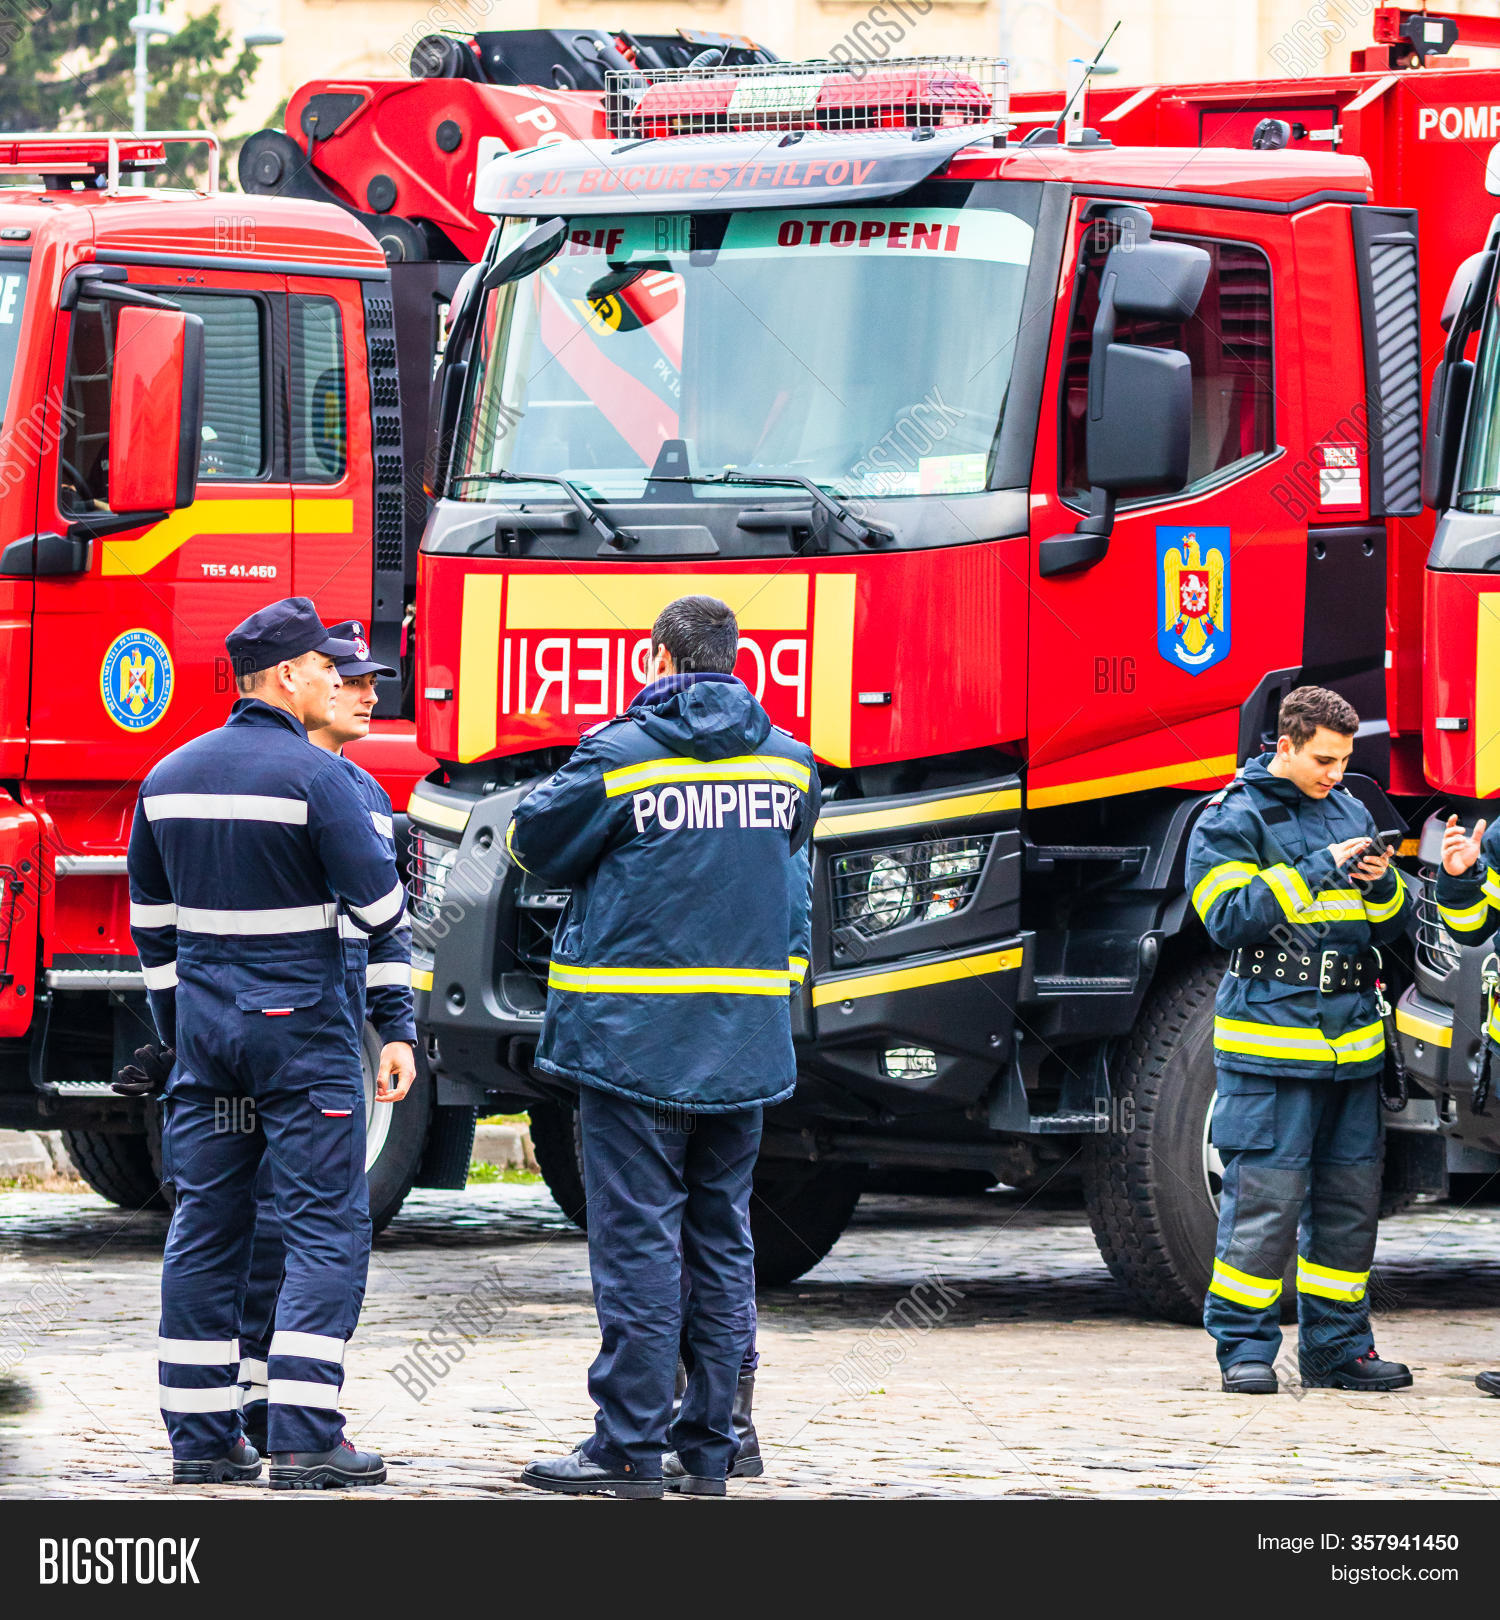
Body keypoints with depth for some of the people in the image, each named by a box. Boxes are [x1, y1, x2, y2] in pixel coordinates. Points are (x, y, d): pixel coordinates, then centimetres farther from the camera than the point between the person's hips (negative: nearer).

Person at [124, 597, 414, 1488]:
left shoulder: (169, 777, 9)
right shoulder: (315, 777, -12)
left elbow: (152, 922, 16)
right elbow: (382, 906, -13)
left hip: (205, 1028, 6)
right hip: (302, 1030, -6)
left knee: (205, 1226, 9)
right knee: (327, 1228, -3)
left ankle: (200, 1436, 9)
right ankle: (305, 1439, -10)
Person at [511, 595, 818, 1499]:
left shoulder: (621, 755, -9)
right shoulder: (787, 761, 6)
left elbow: (535, 842, 2)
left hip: (635, 1033, -5)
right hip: (747, 1040, 5)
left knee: (637, 1236, -2)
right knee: (722, 1236, 10)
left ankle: (631, 1446, -2)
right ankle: (710, 1443, 12)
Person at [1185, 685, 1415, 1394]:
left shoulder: (1350, 812, 16)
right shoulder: (1232, 820, -2)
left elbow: (1395, 927, 18)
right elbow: (1229, 916, -15)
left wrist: (1383, 885, -5)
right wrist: (1317, 871, -17)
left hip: (1351, 1040, 6)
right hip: (1271, 1039, -6)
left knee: (1350, 1197, 8)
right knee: (1264, 1197, -8)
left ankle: (1337, 1346, 16)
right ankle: (1246, 1347, -2)